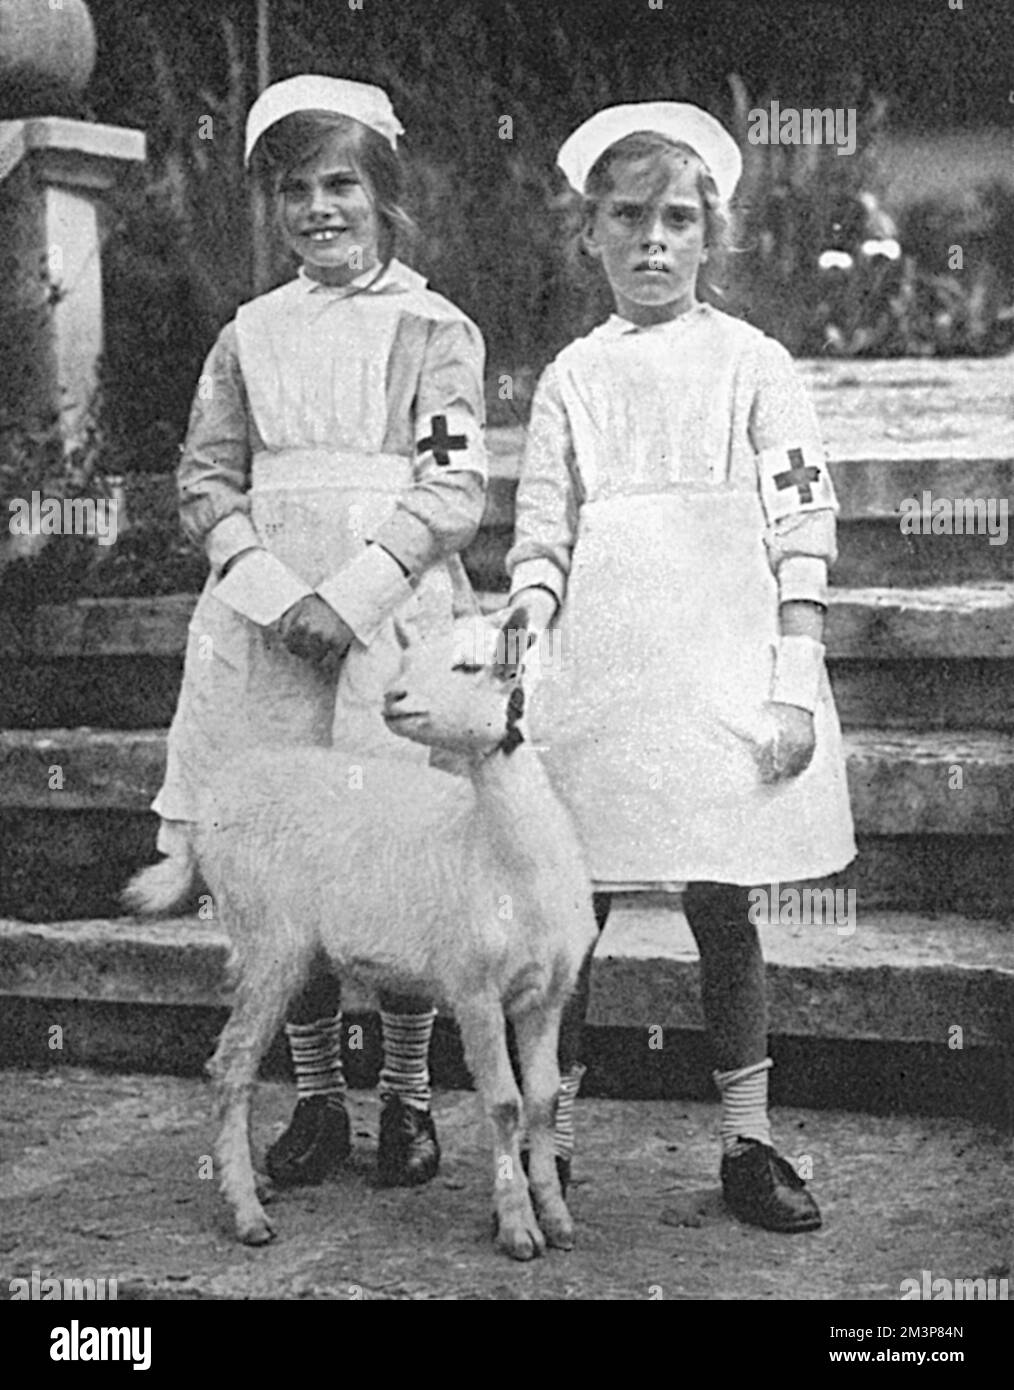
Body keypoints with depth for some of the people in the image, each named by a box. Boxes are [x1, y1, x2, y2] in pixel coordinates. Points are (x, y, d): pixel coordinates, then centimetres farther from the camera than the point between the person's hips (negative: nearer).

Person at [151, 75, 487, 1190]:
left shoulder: (434, 331, 5)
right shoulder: (250, 336, 14)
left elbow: (454, 491, -4)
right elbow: (206, 482, 9)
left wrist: (350, 595, -15)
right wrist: (274, 592, -8)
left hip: (392, 611, -3)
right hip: (268, 617, 3)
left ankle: (406, 1097, 13)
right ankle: (316, 1099, 15)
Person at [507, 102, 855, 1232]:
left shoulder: (752, 363, 5)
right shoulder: (571, 378, 11)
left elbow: (802, 529, 1)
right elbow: (541, 539, 9)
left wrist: (796, 685, -7)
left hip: (725, 667, -1)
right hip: (593, 674, 2)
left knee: (725, 913, 2)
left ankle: (748, 1146, 14)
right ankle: (549, 1141, 12)